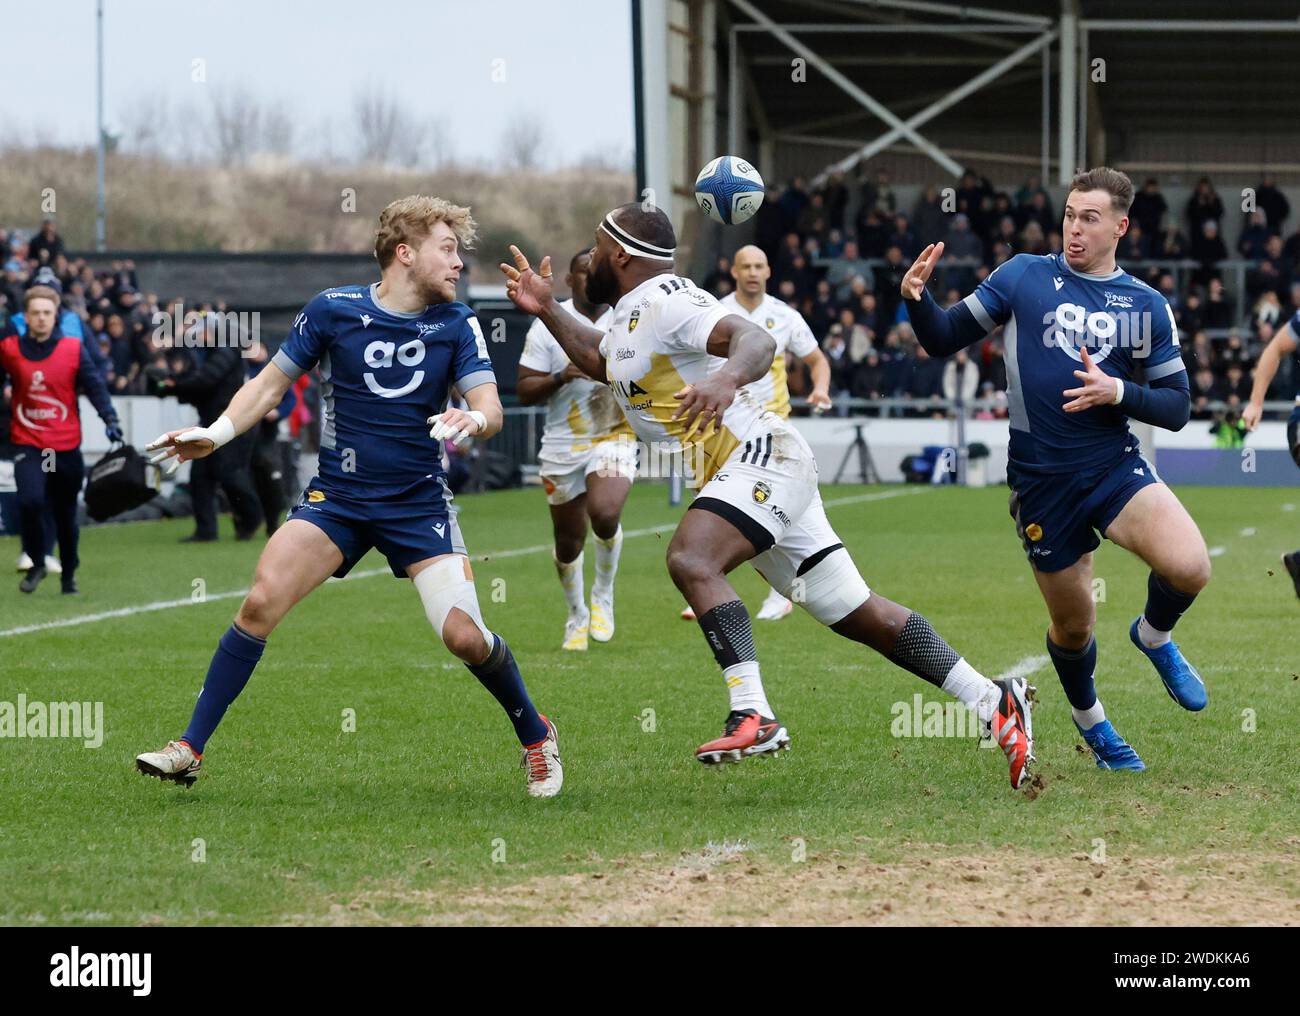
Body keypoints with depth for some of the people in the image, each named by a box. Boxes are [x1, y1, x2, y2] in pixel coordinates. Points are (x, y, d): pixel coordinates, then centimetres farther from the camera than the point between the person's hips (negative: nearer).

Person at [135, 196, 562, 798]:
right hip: (336, 497, 0)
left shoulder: (457, 325, 0)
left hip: (419, 503, 0)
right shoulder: (333, 311, -2)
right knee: (261, 602, -19)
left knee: (464, 636, -13)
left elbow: (489, 408, -7)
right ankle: (190, 750, -12)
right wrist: (217, 433, -9)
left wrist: (473, 420, -30)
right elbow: (271, 385, 6)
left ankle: (536, 736, 15)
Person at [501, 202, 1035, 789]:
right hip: (743, 475, 10)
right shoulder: (630, 315, 16)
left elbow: (755, 341, -30)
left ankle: (753, 717, -38)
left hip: (762, 457, -10)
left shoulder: (665, 301, -15)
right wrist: (546, 311, 27)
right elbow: (600, 363, 39)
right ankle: (992, 701, 10)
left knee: (691, 561, -30)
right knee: (856, 614, 8)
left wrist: (726, 377, -52)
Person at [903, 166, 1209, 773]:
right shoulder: (1025, 276, 1)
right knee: (1073, 626, 8)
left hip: (1116, 467, 1)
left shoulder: (1147, 306, 5)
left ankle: (1154, 637, 11)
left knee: (1189, 568, -25)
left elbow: (1177, 407, 5)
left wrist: (1118, 392, -14)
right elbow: (944, 340, 4)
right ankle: (1089, 719, 41)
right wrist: (917, 299, -17)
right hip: (1041, 482, -1)